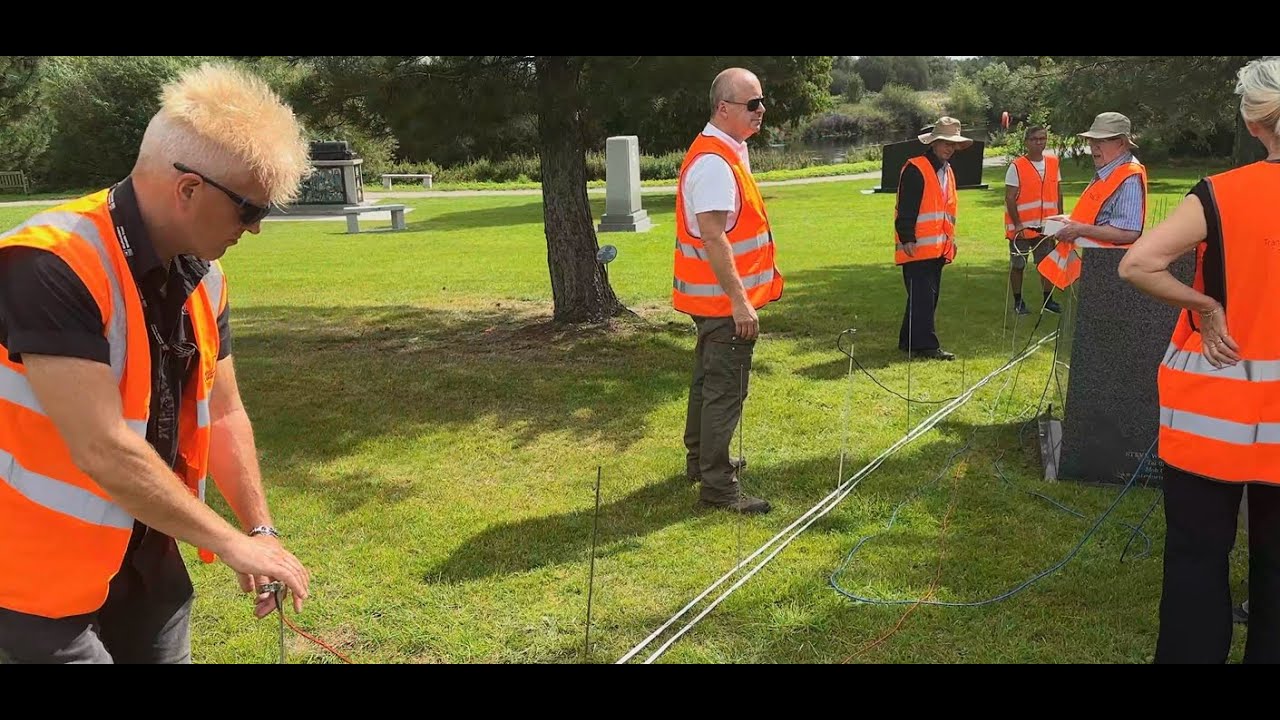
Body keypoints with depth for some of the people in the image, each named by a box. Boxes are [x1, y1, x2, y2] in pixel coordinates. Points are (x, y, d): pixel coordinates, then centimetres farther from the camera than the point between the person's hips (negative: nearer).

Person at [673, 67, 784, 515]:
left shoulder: (727, 152, 12)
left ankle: (701, 460, 35)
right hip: (724, 299, -11)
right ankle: (717, 487, 3)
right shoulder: (713, 163, -21)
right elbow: (712, 238, -26)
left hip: (718, 297, 11)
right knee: (726, 390, -4)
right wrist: (739, 301, -26)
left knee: (709, 379, 20)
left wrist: (764, 273, 22)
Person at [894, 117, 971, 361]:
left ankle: (909, 341, 19)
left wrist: (950, 239, 21)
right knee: (922, 296, -10)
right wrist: (907, 238, -20)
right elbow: (905, 208, -15)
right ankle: (925, 345, -7)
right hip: (918, 246, -9)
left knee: (929, 296, 11)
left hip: (938, 247, 9)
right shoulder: (915, 169, -10)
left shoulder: (948, 171, 19)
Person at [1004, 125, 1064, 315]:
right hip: (1021, 227, -4)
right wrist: (1017, 224, -17)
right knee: (1017, 265, 5)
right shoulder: (1016, 166, -10)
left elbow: (1058, 193, 12)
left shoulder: (1053, 163, 5)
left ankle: (1048, 300, 20)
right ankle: (1018, 302, 16)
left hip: (1046, 226, 4)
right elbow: (1010, 198, -12)